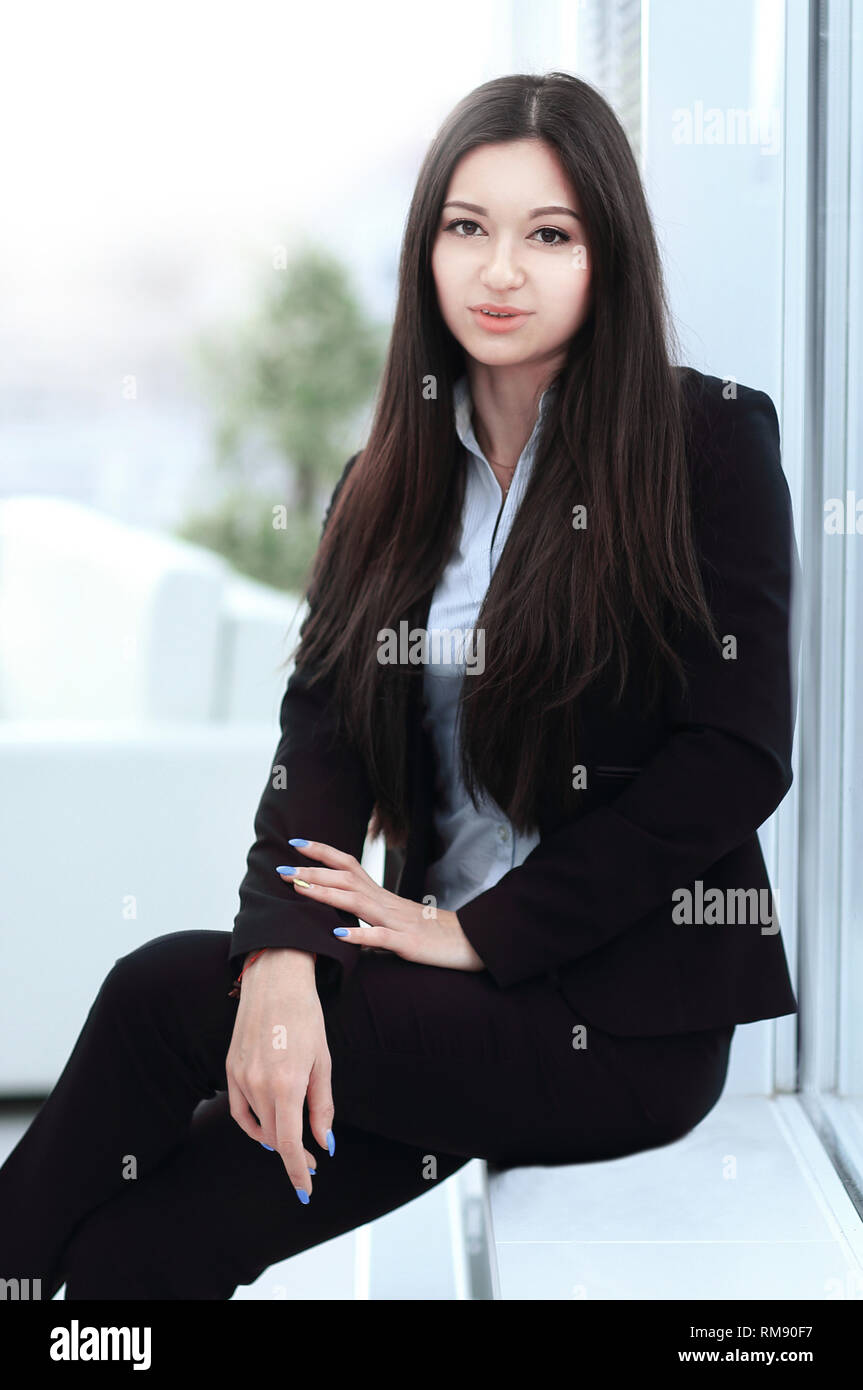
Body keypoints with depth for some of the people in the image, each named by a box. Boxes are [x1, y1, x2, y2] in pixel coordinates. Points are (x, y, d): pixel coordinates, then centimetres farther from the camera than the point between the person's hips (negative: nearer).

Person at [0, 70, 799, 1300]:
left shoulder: (711, 440, -5)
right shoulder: (397, 475, 11)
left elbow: (736, 756, -11)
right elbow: (324, 731, 0)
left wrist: (484, 931, -13)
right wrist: (279, 955, -18)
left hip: (633, 1019, -4)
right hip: (450, 983, 5)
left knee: (160, 994, -16)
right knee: (137, 1244, -17)